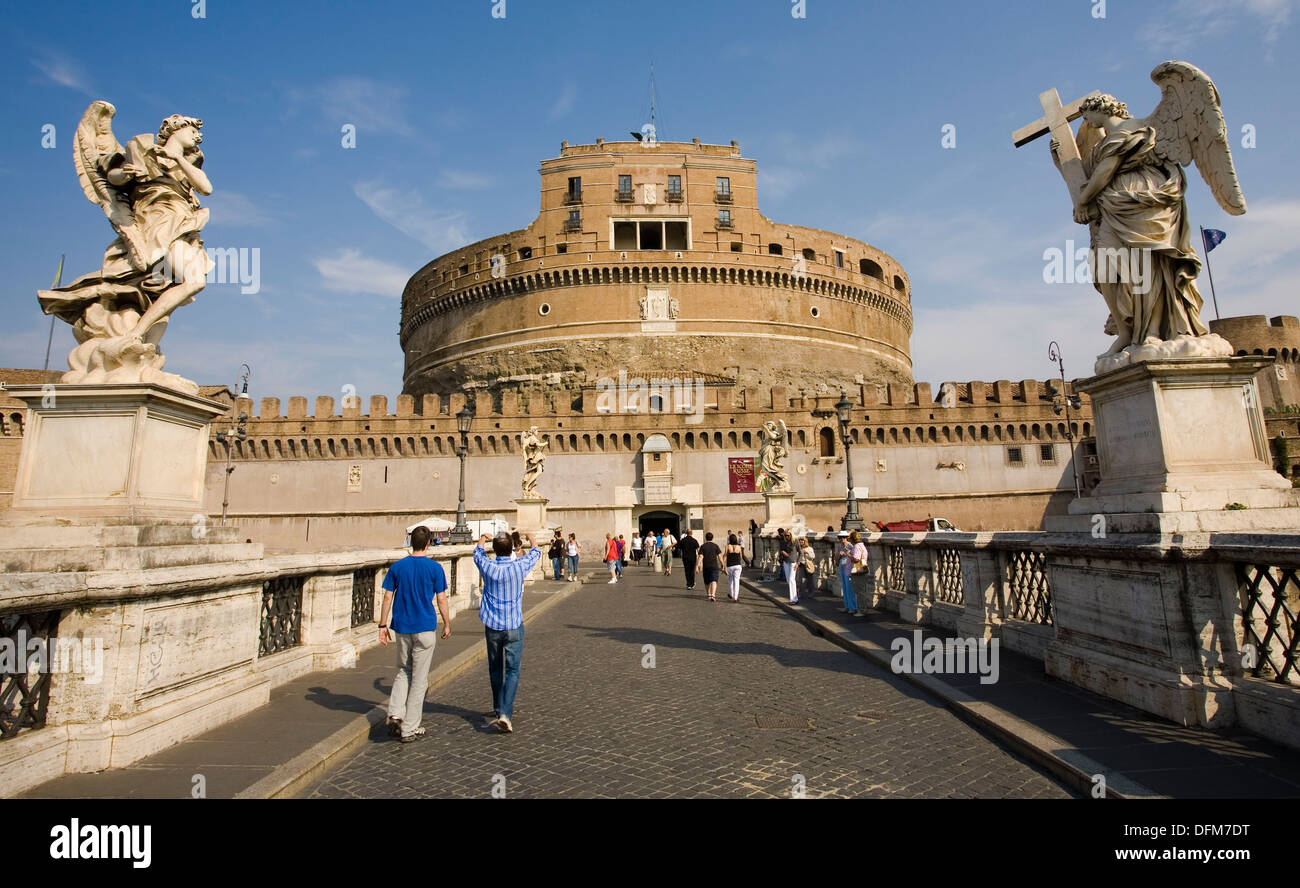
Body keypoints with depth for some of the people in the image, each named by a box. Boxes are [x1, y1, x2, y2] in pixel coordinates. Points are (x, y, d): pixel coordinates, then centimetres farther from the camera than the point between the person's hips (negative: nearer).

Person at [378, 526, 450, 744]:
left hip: (402, 627, 3)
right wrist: (447, 624, 6)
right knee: (419, 678, 5)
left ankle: (395, 714, 3)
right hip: (425, 628, -3)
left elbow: (387, 597, 1)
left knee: (403, 672, 21)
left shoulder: (397, 567, 1)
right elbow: (441, 599, -5)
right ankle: (409, 729, 10)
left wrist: (383, 625, 9)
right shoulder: (434, 568, -7)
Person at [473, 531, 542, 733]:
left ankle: (498, 709, 29)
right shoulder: (519, 566, -10)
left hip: (492, 626, 2)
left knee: (495, 669, 17)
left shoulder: (488, 567, -7)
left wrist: (482, 540, 39)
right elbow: (535, 554, 12)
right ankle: (505, 713, -14)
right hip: (514, 626, -2)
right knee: (512, 671, -1)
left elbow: (478, 553, 18)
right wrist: (532, 542, 33)